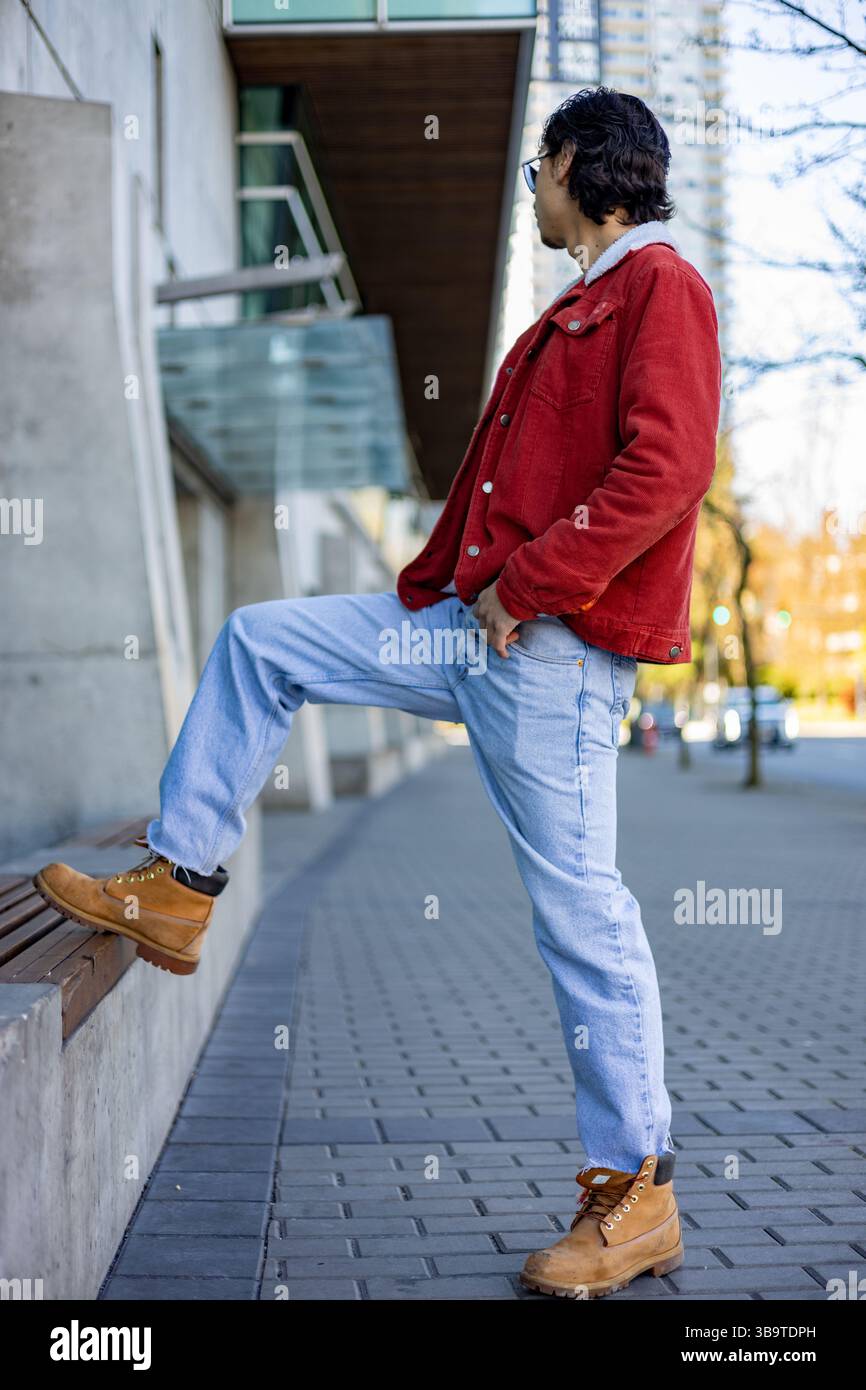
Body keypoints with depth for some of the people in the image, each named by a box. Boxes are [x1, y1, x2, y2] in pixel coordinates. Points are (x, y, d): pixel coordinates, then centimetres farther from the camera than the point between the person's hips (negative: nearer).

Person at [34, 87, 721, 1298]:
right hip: (479, 622, 10)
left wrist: (529, 583, -18)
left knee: (578, 906, -6)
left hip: (554, 645, -10)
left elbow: (667, 467, -20)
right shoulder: (576, 310, 24)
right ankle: (177, 892, 15)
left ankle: (637, 1195, 5)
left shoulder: (660, 285, -6)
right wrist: (436, 583, 13)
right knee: (262, 639, 9)